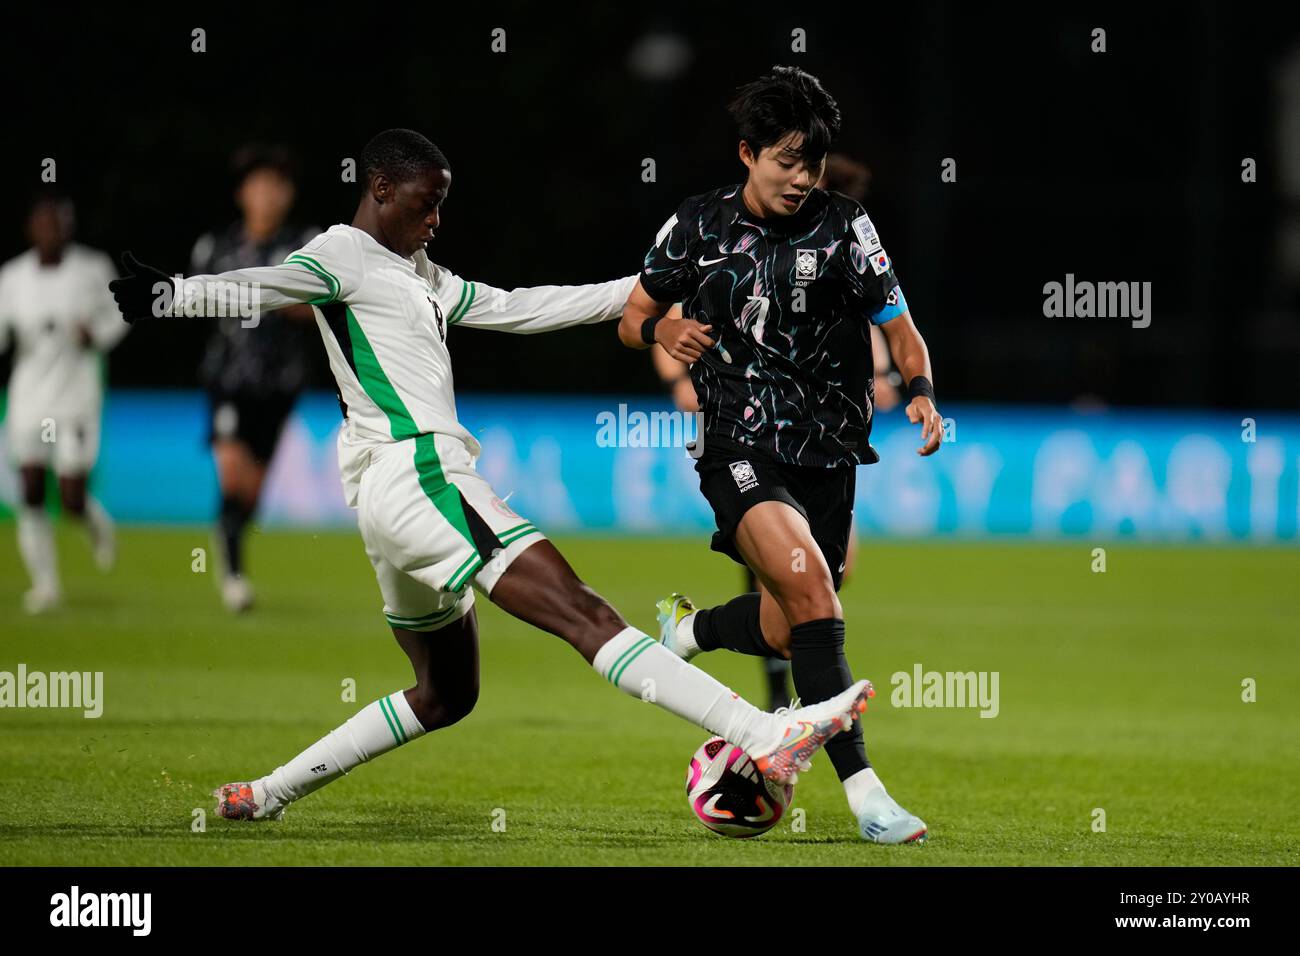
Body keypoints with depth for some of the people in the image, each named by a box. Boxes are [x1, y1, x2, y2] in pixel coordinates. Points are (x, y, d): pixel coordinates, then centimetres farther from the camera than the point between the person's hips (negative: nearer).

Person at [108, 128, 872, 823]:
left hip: (396, 501, 11)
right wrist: (175, 295, -28)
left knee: (446, 695, 20)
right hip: (415, 475, -11)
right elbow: (266, 286, -14)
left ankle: (267, 793, 21)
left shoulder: (419, 274, 25)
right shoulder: (343, 256, -1)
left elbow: (520, 308, 26)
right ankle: (765, 737, -28)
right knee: (583, 613, -19)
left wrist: (638, 291, 22)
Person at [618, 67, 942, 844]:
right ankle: (865, 793, -27)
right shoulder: (698, 226, 0)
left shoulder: (842, 226, -2)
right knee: (811, 585, -25)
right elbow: (632, 319, 10)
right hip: (741, 448, -3)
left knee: (789, 632, 12)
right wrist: (660, 329, -13)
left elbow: (898, 323, -3)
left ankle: (690, 628, 48)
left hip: (827, 452, 3)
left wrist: (921, 388, -23)